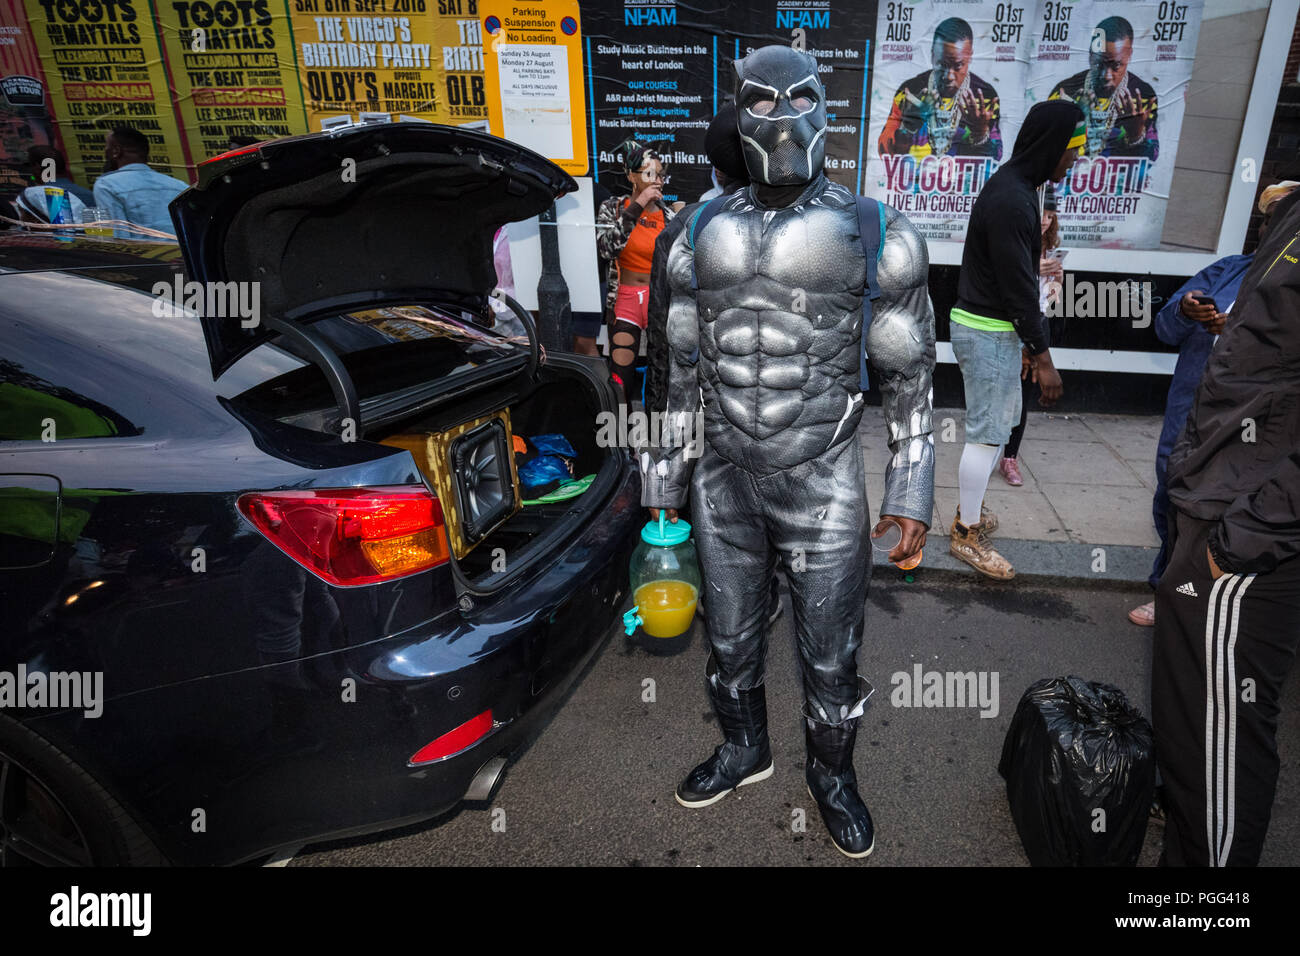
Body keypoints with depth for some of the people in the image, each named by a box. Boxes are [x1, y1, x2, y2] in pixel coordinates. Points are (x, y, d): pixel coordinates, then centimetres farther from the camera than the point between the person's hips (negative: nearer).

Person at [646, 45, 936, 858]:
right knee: (731, 638, 19)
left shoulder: (876, 235, -4)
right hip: (723, 481, 3)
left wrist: (911, 495, -4)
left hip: (824, 484, -2)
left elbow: (911, 376, 0)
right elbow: (684, 369, 9)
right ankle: (745, 750, 46)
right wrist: (666, 481, 10)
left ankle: (833, 774, 40)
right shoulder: (704, 234, 4)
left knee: (831, 654, 12)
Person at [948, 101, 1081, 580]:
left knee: (1003, 418, 20)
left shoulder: (1012, 187, 12)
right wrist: (1043, 357, -18)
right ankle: (966, 534, 8)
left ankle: (971, 509, 32)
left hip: (992, 328, 11)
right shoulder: (1011, 200, -21)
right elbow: (1018, 286, -22)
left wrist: (1028, 344, 21)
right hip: (987, 333, -11)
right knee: (987, 431, -3)